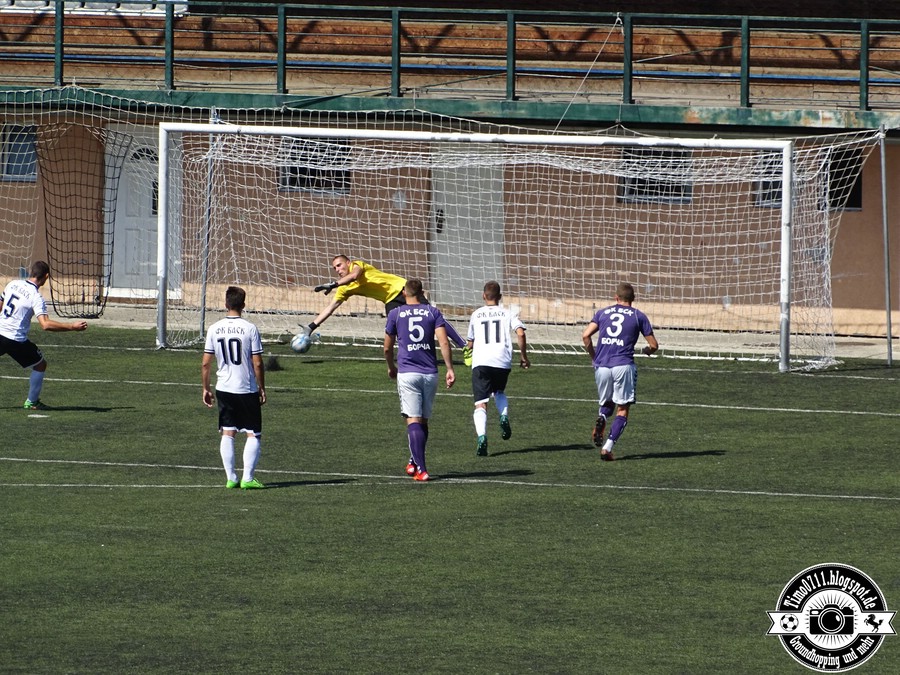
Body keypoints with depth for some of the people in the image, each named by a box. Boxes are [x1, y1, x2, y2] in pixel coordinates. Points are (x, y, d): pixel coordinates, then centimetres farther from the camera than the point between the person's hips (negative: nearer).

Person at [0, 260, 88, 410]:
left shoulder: (13, 284, 4)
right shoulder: (36, 297, -14)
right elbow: (45, 324, -25)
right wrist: (72, 327, -22)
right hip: (16, 339, -5)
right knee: (40, 365, 15)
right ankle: (32, 402, 19)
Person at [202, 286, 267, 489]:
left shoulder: (214, 329, -2)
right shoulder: (250, 329, -11)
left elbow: (206, 363, 1)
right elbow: (257, 363, -10)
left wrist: (206, 389, 12)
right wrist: (262, 388, 1)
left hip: (224, 389, 3)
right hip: (247, 389, -3)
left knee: (227, 433, 11)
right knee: (253, 434, 4)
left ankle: (230, 478, 6)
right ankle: (248, 478, -5)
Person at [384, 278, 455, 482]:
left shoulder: (395, 314, 5)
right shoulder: (433, 312, 7)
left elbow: (387, 347, 12)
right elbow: (444, 342, -5)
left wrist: (391, 367, 29)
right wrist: (450, 369, -2)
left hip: (407, 373, -2)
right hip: (430, 373, 2)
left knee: (413, 421, -7)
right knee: (423, 421, 15)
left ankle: (421, 468, -18)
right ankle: (414, 462, 26)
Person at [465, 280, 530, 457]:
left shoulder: (476, 315, 16)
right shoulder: (508, 313, 12)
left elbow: (470, 343, 24)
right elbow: (520, 333, -4)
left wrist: (468, 351, 47)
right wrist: (523, 356, 7)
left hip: (481, 362, -1)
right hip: (503, 361, 1)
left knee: (481, 404, -4)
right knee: (499, 392, 29)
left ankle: (482, 437, -26)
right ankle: (504, 417, 0)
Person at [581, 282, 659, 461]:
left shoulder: (602, 313, 12)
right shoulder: (638, 316, 7)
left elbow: (586, 335, 1)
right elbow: (654, 344, 8)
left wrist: (594, 357, 15)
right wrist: (648, 350, 31)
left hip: (601, 366, 3)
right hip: (624, 366, -3)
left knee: (607, 404, 23)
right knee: (622, 411, 5)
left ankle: (601, 419, -12)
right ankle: (607, 447, -10)